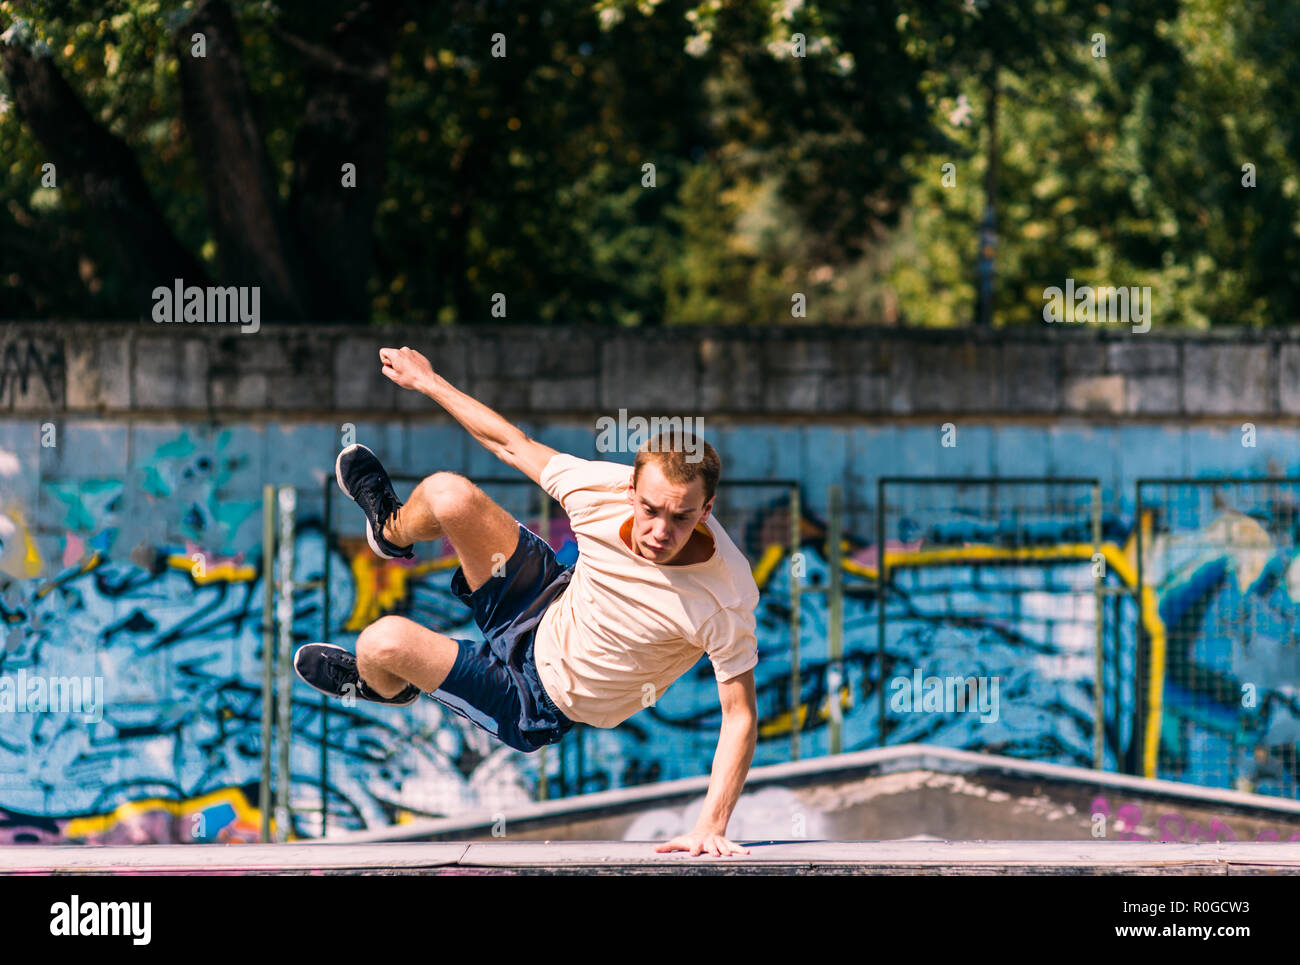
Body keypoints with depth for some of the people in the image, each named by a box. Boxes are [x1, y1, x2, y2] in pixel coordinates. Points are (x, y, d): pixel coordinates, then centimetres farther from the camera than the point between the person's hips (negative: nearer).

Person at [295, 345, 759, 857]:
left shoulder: (724, 602, -36)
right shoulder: (606, 488, -24)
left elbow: (740, 714, -27)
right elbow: (515, 446, -6)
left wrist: (712, 827, -35)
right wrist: (428, 381, 4)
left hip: (542, 701, -4)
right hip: (547, 608, 4)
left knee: (384, 641, -19)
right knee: (448, 494, -10)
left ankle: (382, 686, 25)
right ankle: (392, 530, 34)